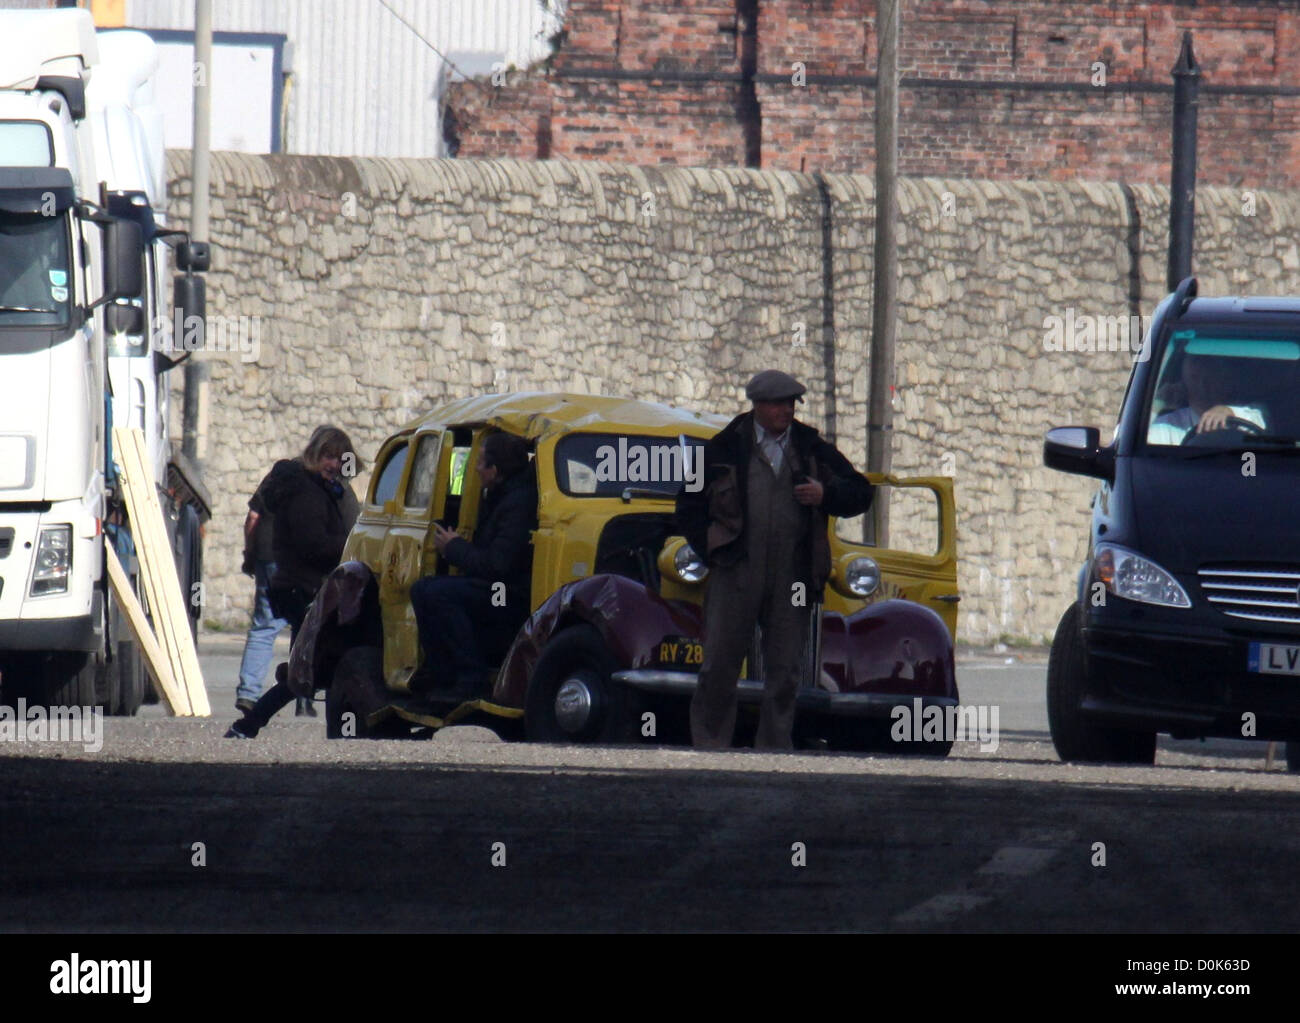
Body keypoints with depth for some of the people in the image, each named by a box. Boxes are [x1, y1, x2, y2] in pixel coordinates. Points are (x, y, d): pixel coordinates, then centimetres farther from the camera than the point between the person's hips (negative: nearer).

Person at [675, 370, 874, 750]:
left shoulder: (812, 449, 12)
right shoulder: (724, 449, 6)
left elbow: (860, 493, 14)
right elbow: (689, 506, 12)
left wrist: (826, 495, -5)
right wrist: (712, 549, 1)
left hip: (791, 577, 2)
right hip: (736, 575, -2)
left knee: (784, 669, 3)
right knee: (719, 665, -5)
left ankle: (774, 750, 9)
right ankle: (709, 744, 4)